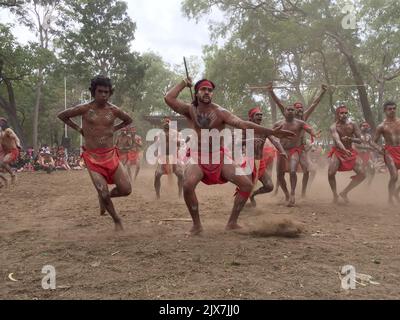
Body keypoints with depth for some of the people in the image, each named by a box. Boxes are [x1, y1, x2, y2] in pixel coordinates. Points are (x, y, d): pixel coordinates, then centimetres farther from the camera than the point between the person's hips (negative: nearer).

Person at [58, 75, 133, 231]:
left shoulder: (114, 110, 1)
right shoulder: (84, 109, -4)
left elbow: (129, 120, 22)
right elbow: (61, 115, 10)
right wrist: (77, 128, 5)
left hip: (111, 155, 2)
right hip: (93, 157, -2)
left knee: (126, 190, -6)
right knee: (104, 194, -10)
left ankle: (104, 196, 26)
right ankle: (117, 220, 15)